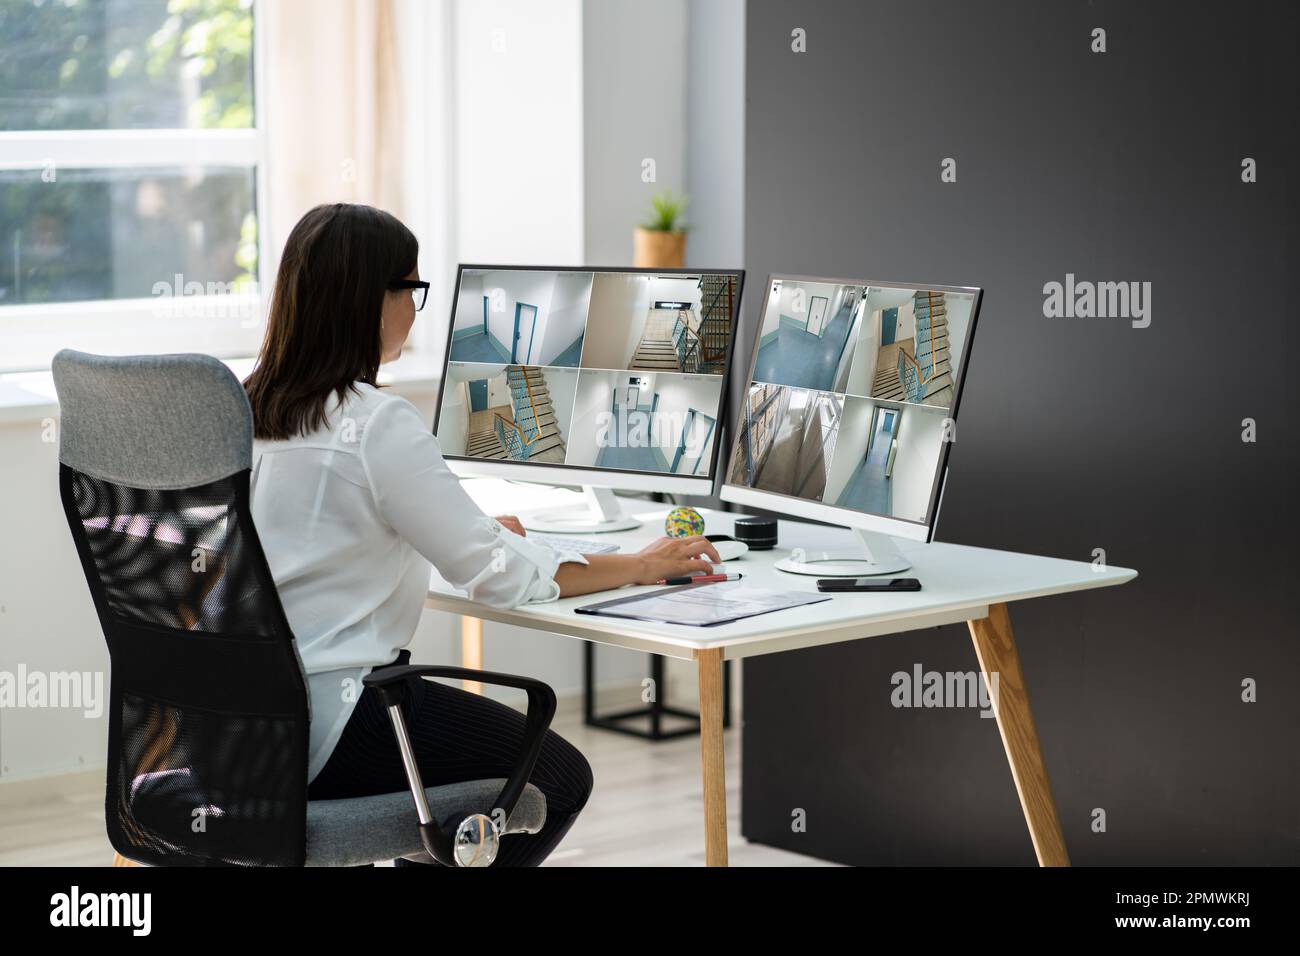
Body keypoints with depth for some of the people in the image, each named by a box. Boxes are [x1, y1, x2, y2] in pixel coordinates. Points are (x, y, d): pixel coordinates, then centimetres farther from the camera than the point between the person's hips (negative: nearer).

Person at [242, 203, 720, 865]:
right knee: (558, 776, 7)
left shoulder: (249, 409, 6)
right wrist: (642, 567, -2)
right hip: (325, 726, -9)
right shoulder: (378, 424, -19)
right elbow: (499, 576, -15)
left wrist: (476, 532, 26)